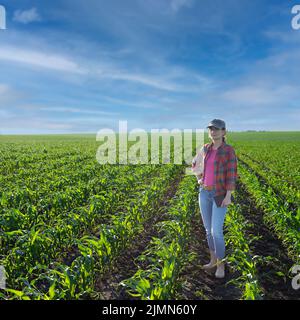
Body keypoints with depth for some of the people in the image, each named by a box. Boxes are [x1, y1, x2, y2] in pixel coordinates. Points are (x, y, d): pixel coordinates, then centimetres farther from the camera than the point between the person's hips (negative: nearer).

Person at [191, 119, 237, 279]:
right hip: (205, 193, 6)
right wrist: (199, 180, 7)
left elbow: (231, 175, -13)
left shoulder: (229, 151, -9)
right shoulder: (206, 148, 7)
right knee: (208, 229, 11)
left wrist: (228, 197, -19)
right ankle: (213, 260, 29)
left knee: (216, 231, -8)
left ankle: (221, 265, 15)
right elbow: (195, 164, 22)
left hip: (220, 195, -5)